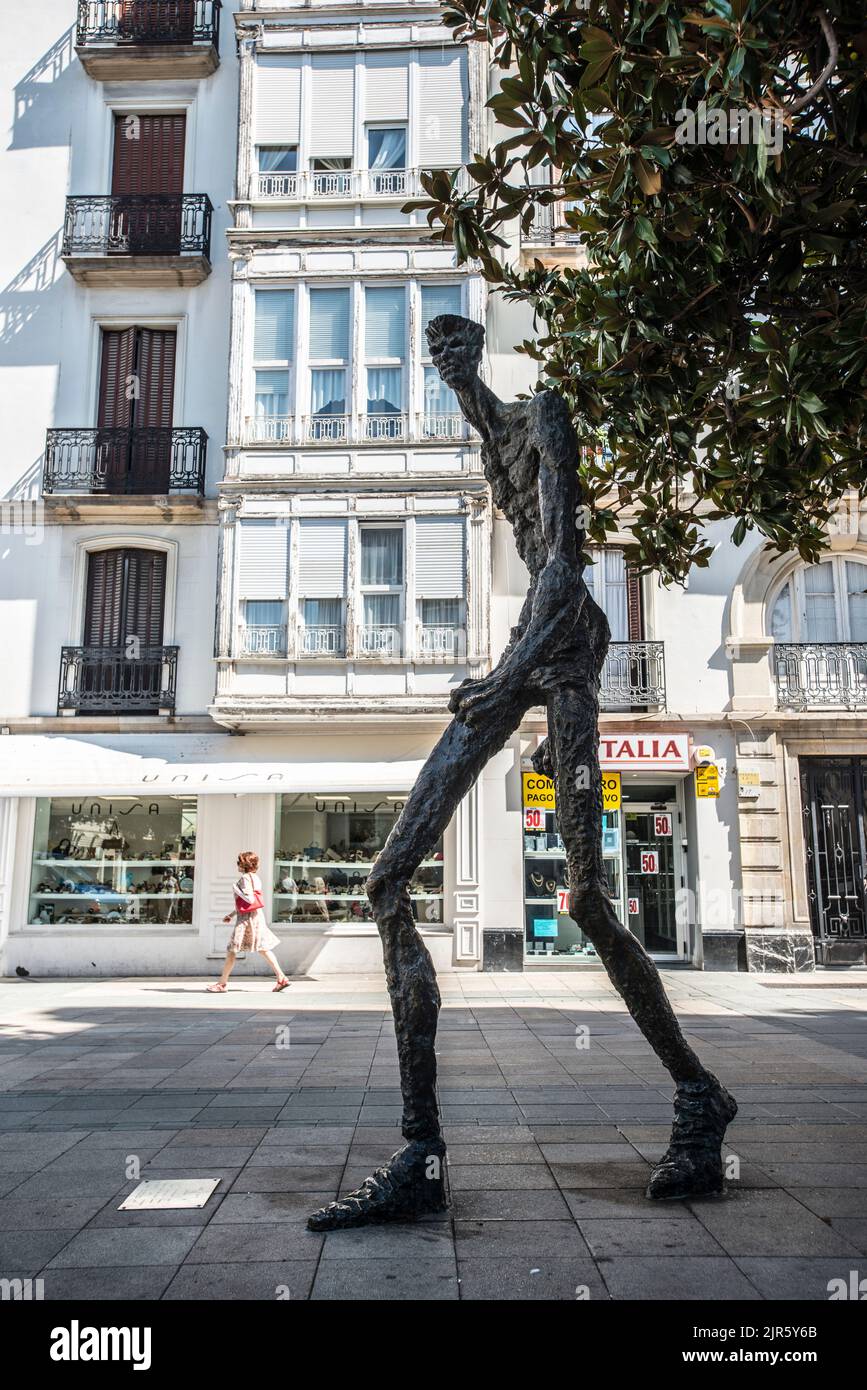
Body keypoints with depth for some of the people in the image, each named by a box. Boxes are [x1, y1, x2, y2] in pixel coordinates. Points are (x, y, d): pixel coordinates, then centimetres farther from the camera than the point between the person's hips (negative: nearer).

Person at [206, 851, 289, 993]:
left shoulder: (245, 878, -13)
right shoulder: (254, 877, 17)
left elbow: (250, 900, -22)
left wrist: (236, 889, -11)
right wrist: (232, 914, 25)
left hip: (247, 918, -9)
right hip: (256, 917, 9)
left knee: (232, 950, -1)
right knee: (263, 949, 9)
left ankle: (222, 984, 4)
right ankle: (281, 978, 4)